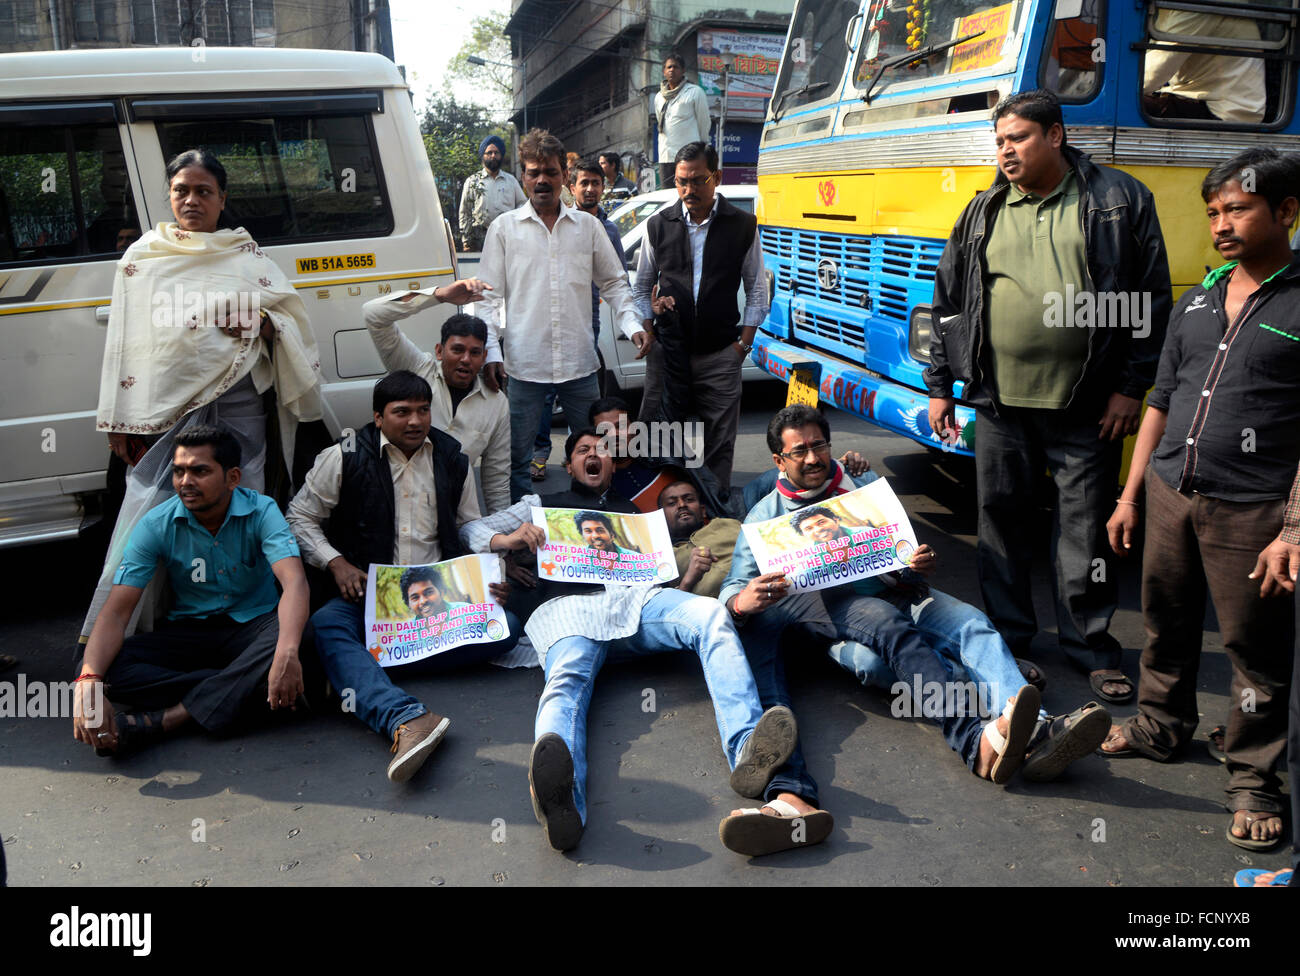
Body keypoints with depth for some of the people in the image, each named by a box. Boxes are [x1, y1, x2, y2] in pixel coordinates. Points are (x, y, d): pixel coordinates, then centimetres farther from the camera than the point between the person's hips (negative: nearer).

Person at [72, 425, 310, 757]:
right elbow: (117, 611, -14)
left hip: (255, 626, -2)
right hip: (190, 631, 2)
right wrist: (90, 681, -33)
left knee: (286, 640, -37)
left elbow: (294, 583, -31)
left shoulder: (261, 511, -15)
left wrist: (286, 654, -51)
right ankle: (248, 690, -27)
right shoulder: (157, 525, -9)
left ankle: (161, 719, -31)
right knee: (103, 668, -24)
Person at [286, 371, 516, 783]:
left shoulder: (453, 460, 10)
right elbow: (300, 517, 8)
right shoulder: (345, 458, 2)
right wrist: (335, 563, -9)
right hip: (368, 595, -2)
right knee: (326, 625, -35)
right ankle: (407, 720, -56)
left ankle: (359, 671, -30)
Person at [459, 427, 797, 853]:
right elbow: (470, 530, 27)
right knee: (567, 679, -37)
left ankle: (745, 750, -49)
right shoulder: (542, 505, 33)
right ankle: (561, 799, -68)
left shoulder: (635, 512, 39)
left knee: (710, 614, -30)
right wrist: (506, 539, 3)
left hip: (635, 598, 2)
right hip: (570, 605, -2)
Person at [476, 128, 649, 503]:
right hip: (524, 365, -2)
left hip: (580, 363, 2)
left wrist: (632, 325, -2)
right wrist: (491, 351, -8)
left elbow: (614, 282, 14)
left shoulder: (588, 226, 9)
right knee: (515, 457, 5)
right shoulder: (504, 228, 5)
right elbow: (490, 297, 3)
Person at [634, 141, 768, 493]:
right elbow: (641, 286, 14)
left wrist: (744, 343, 0)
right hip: (668, 351, 1)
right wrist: (647, 332, 0)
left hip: (721, 354, -1)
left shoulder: (743, 226, 3)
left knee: (719, 444, 4)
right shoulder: (659, 226, 5)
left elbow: (757, 289, 8)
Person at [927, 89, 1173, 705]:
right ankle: (1007, 637, 25)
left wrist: (1132, 387, -4)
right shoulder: (983, 212, 10)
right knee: (1000, 518, 9)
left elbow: (1152, 297, 2)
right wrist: (939, 385, 9)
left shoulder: (1119, 200, 3)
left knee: (1086, 527, 5)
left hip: (1087, 406, -2)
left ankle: (1090, 644, 22)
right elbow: (948, 302, 13)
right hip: (999, 402, 3)